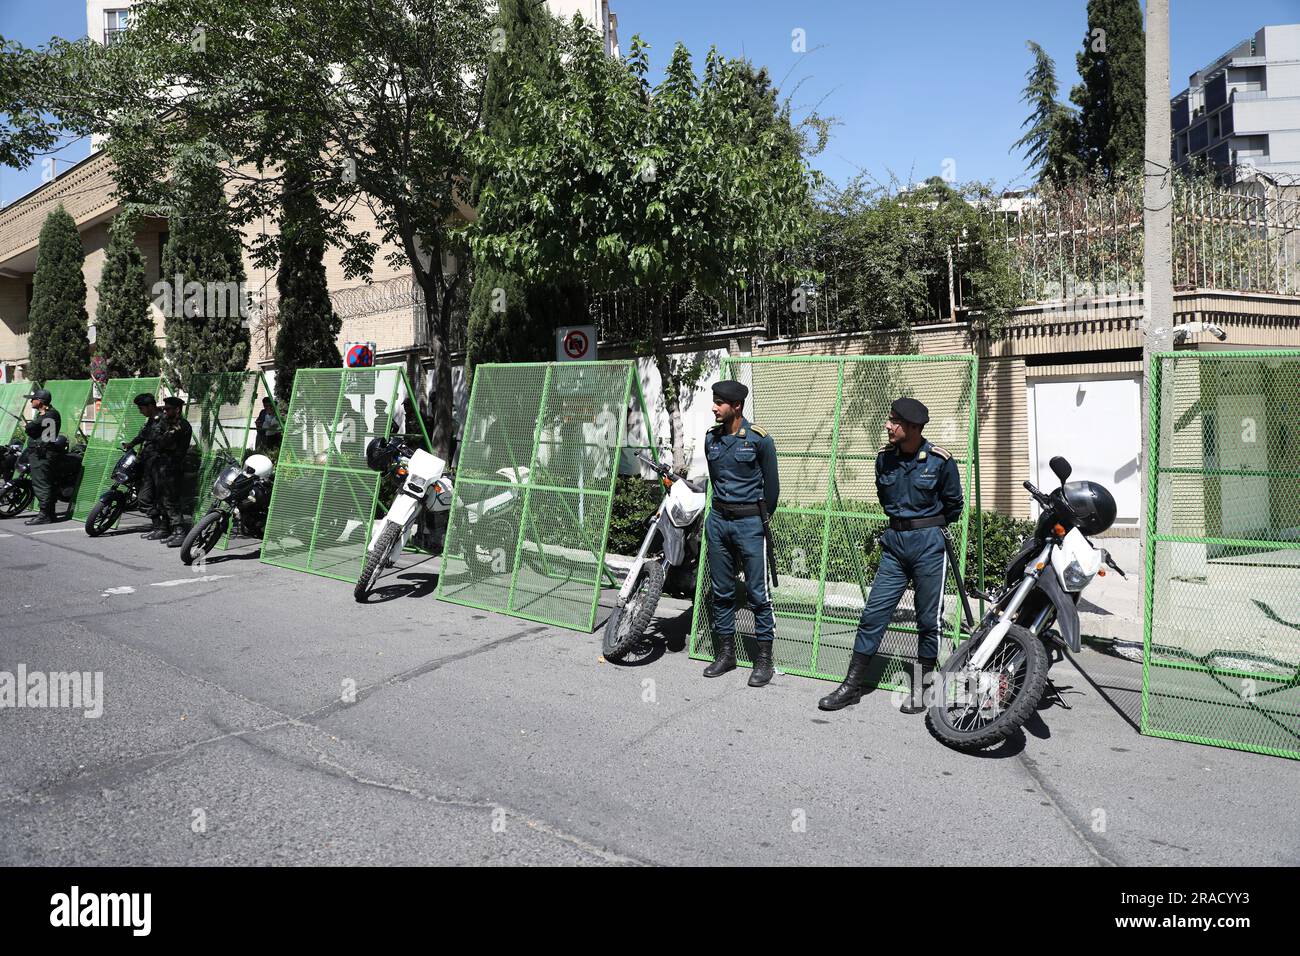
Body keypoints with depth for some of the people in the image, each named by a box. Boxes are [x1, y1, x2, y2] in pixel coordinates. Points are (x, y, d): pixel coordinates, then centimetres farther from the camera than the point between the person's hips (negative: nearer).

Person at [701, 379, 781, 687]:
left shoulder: (759, 439, -9)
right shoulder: (712, 437, 6)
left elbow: (771, 484, 1)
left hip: (750, 522, -5)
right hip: (718, 520, 5)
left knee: (757, 592, -1)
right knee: (721, 591, 11)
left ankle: (764, 659, 9)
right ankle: (725, 653, 23)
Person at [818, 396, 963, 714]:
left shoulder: (940, 460, -9)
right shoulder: (884, 458, 3)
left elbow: (953, 505, 6)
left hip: (928, 544, -3)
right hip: (894, 542, 4)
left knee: (928, 620, 6)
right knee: (873, 613, 1)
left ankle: (920, 688, 19)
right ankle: (852, 685, 7)